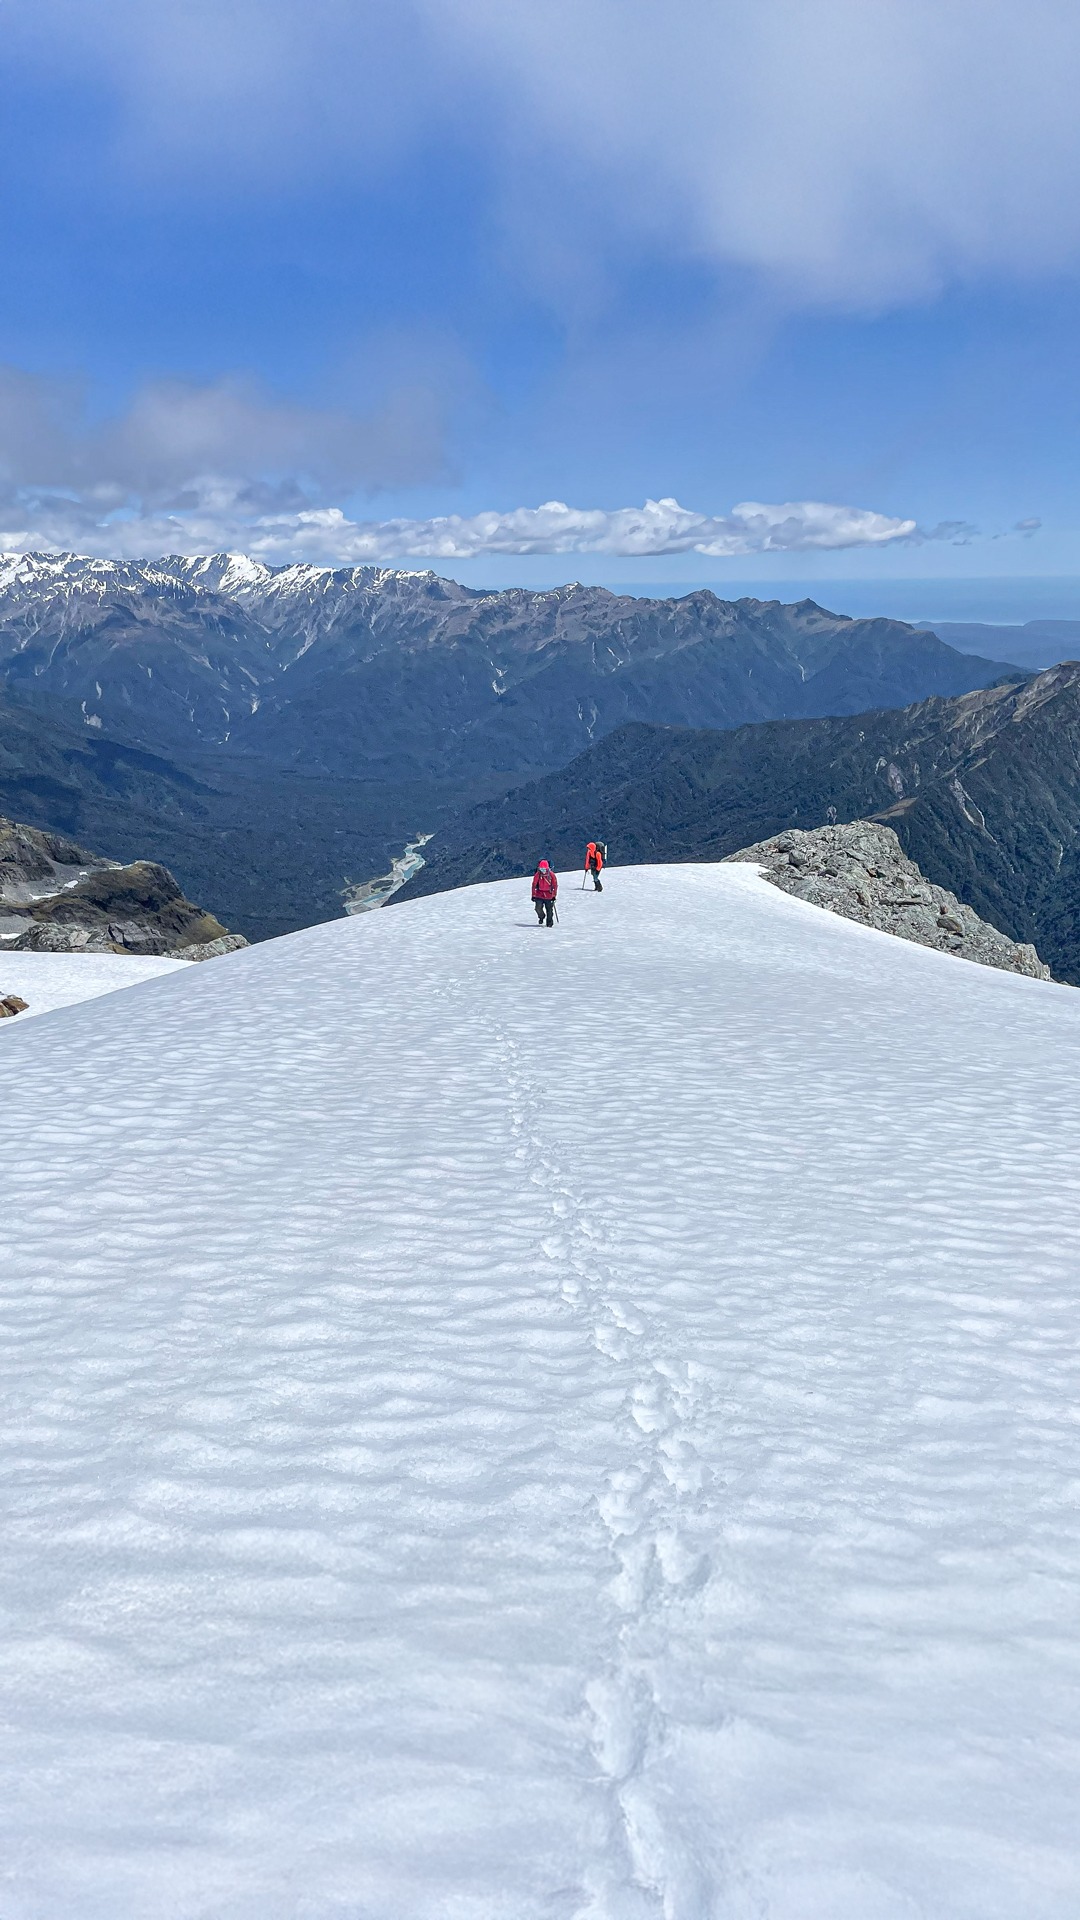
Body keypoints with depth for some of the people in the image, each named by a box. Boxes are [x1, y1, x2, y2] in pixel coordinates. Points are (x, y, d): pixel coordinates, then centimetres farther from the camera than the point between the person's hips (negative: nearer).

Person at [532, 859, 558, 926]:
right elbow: (534, 885, 2)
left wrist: (554, 895, -2)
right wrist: (533, 895, -1)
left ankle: (550, 923, 17)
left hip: (549, 896, -1)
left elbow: (555, 885, 1)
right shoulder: (537, 875, -4)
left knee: (549, 910, 1)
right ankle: (541, 917, 20)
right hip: (539, 895, 1)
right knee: (538, 908, -11)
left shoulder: (551, 875, -6)